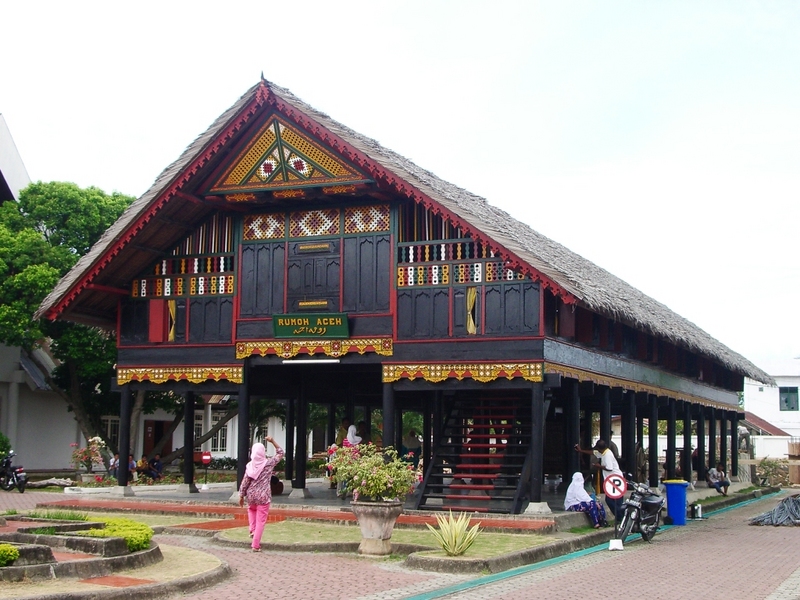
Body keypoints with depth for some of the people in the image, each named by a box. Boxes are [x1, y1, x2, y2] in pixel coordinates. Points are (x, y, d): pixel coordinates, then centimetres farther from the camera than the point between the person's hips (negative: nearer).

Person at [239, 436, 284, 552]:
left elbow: (245, 482, -1)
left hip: (251, 495, 3)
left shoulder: (250, 465, -5)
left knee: (251, 509, 36)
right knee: (261, 520, 4)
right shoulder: (268, 463, -9)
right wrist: (273, 442, 2)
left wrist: (241, 496, 9)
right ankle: (255, 545, 4)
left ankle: (252, 530, 21)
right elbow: (280, 453, 5)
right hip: (264, 496, -3)